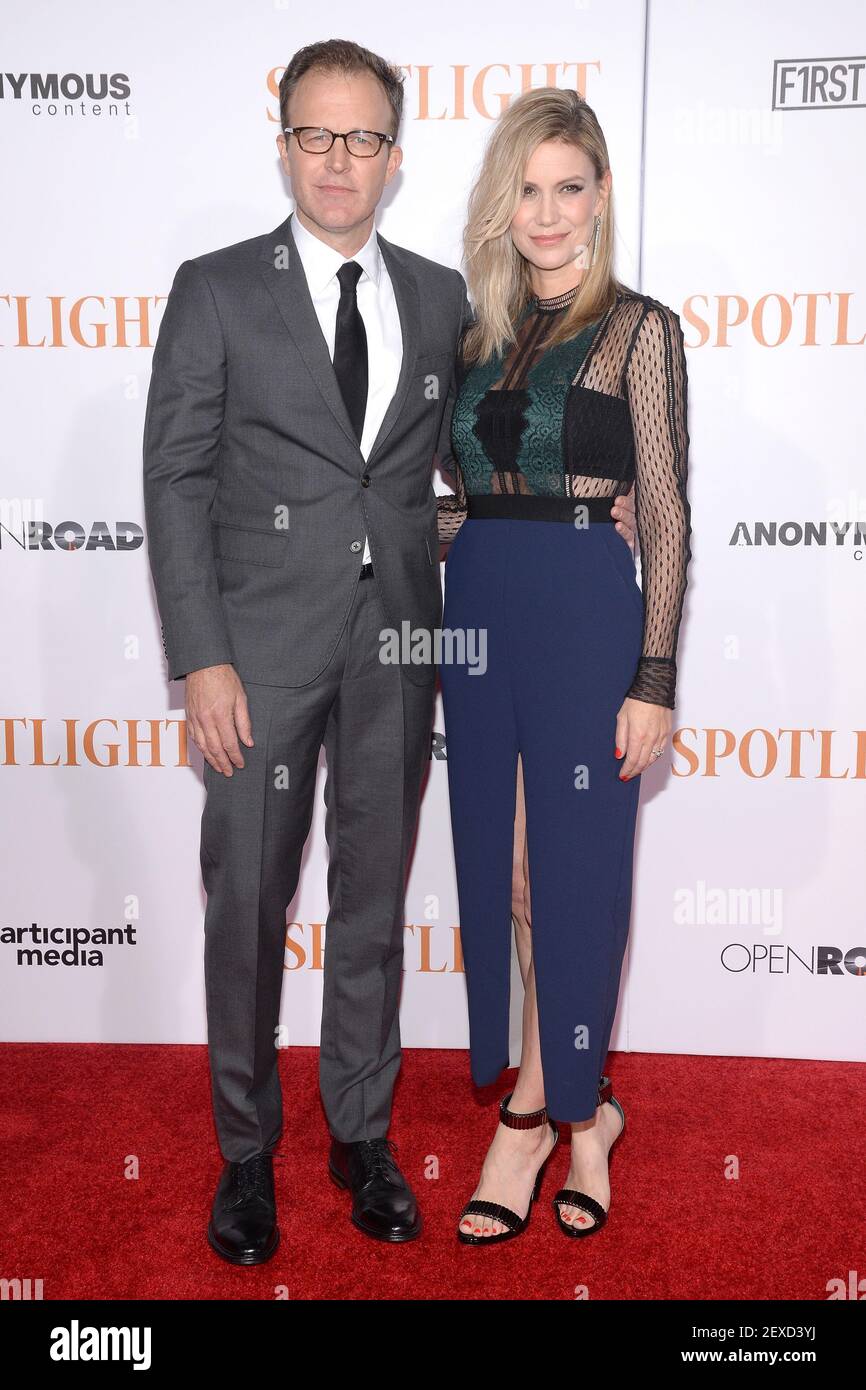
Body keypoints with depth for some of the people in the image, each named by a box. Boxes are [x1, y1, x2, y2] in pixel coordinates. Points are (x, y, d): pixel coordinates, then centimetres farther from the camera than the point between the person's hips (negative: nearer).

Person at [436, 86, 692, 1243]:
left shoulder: (639, 328, -1)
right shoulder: (483, 332, 13)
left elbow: (667, 517, -6)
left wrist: (655, 677, -11)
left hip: (585, 610, -5)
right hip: (477, 609, 6)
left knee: (573, 867, 4)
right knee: (502, 865, 10)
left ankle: (539, 1105, 22)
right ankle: (575, 1108, 28)